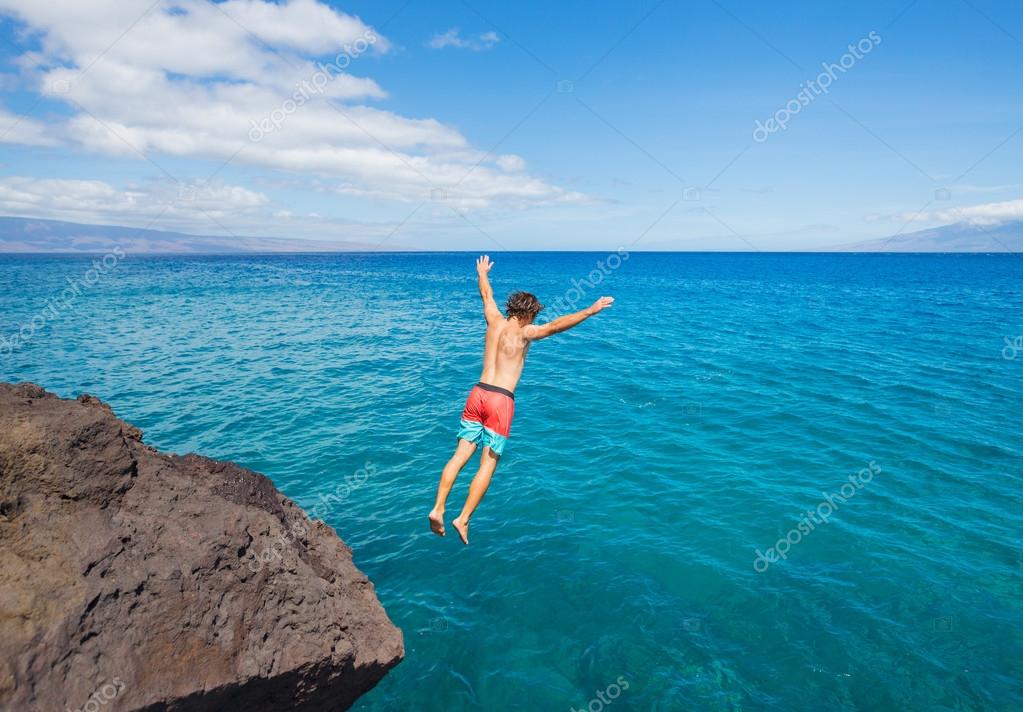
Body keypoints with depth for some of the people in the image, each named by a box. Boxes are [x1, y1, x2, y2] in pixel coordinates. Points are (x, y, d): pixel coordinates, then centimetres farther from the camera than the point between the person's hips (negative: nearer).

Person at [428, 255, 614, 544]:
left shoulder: (495, 322, 10)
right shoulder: (525, 332, -5)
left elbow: (487, 296, 29)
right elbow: (557, 325, -18)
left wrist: (482, 274, 47)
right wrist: (591, 310, -15)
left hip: (478, 393, 6)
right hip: (501, 400, -6)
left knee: (460, 455, 8)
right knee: (488, 464, 3)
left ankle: (437, 509, 1)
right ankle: (463, 519, 3)